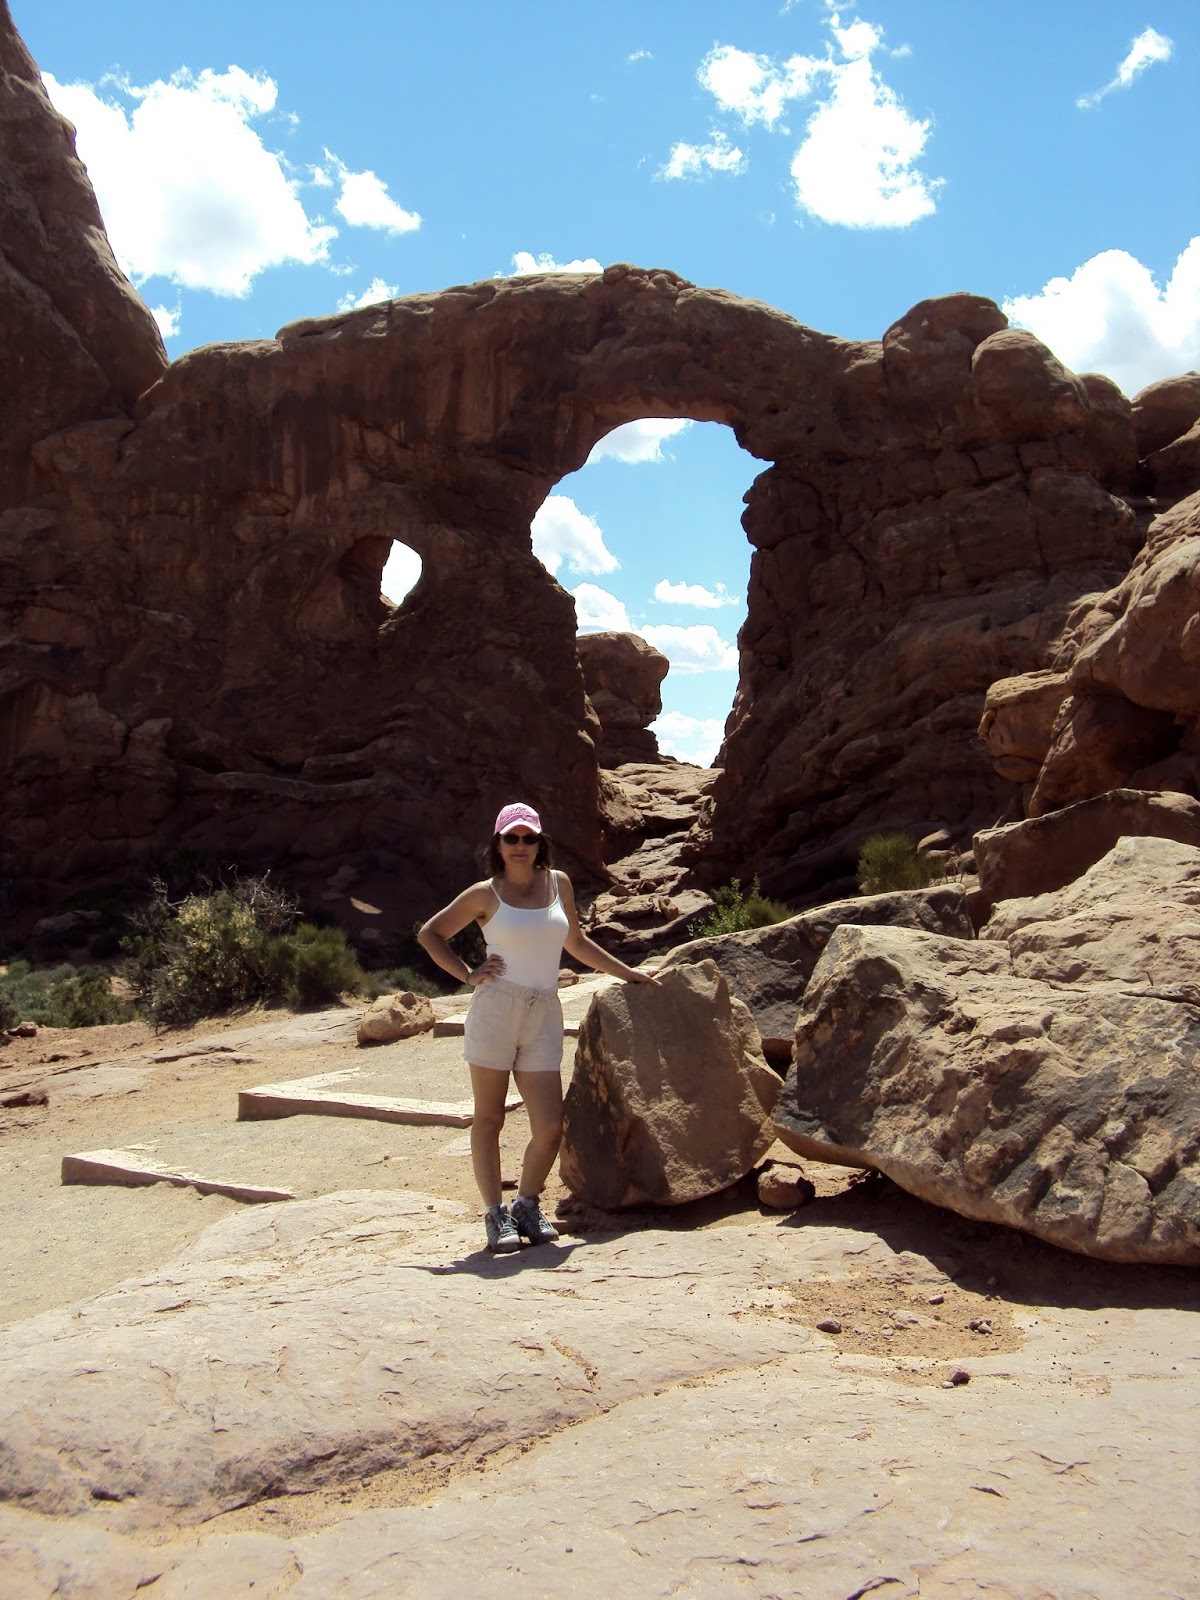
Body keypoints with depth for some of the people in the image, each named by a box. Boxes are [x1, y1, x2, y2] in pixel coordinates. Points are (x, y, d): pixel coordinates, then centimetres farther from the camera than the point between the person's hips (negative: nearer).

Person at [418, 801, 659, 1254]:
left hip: (544, 1016, 3)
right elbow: (430, 934, 10)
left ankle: (527, 1205, 21)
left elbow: (575, 940, 26)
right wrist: (467, 974, -1)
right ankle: (495, 1214, 18)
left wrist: (627, 972, 27)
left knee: (550, 1126, -1)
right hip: (496, 1009, -3)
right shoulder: (485, 894, 2)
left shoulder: (558, 883, 11)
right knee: (488, 1119, 4)